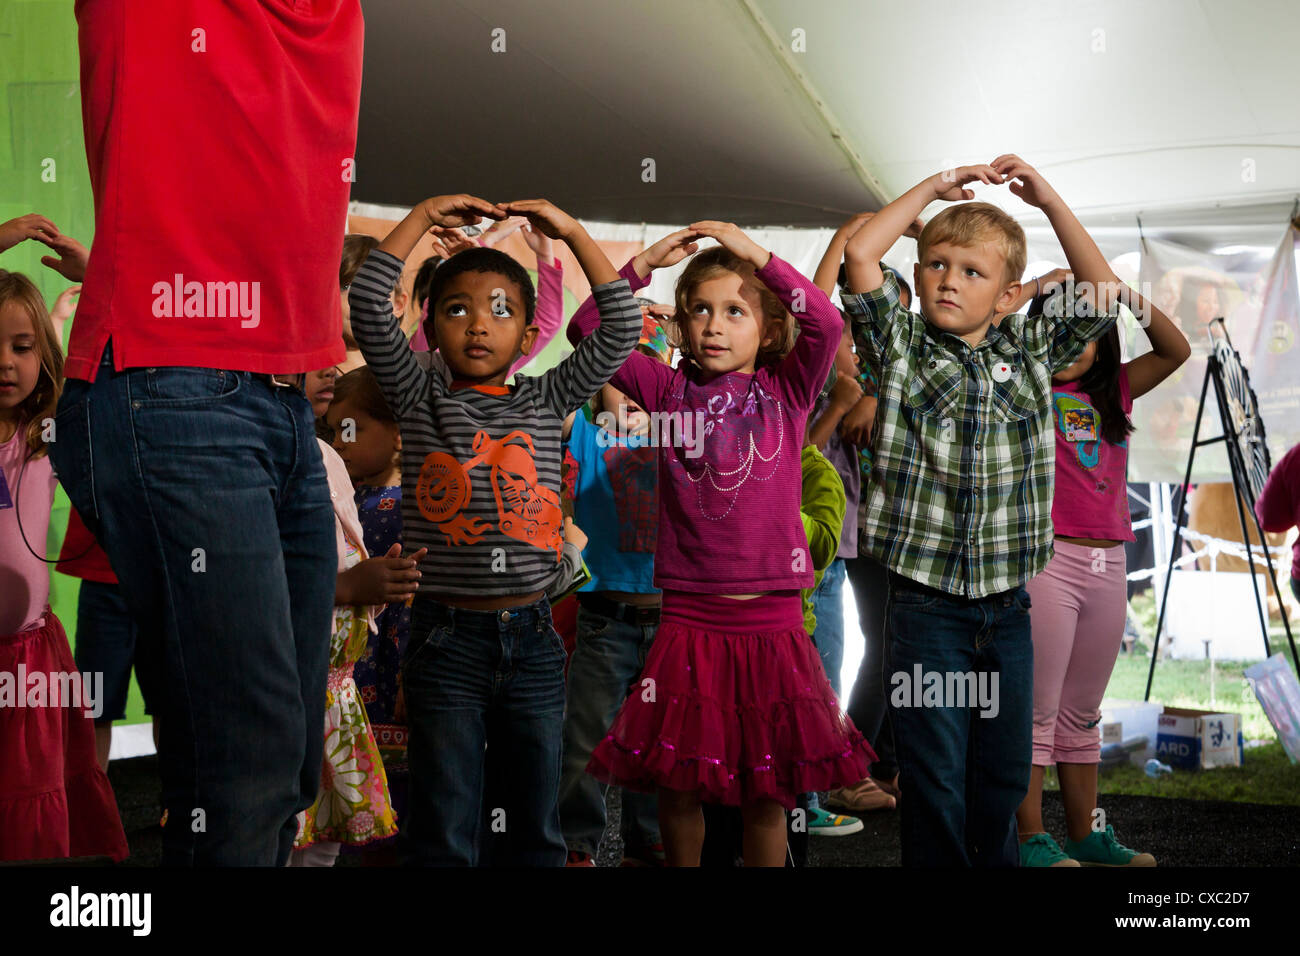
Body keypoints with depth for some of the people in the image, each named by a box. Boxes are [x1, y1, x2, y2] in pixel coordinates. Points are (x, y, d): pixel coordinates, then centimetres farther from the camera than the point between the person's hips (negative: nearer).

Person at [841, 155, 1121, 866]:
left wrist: (1048, 200, 2)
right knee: (935, 778, 1)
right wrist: (936, 187, -4)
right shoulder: (901, 346, 0)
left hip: (1008, 605, 3)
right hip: (925, 601, -3)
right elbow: (859, 253, -11)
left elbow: (1101, 291, 6)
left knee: (1004, 771, 12)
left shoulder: (1030, 351, 8)